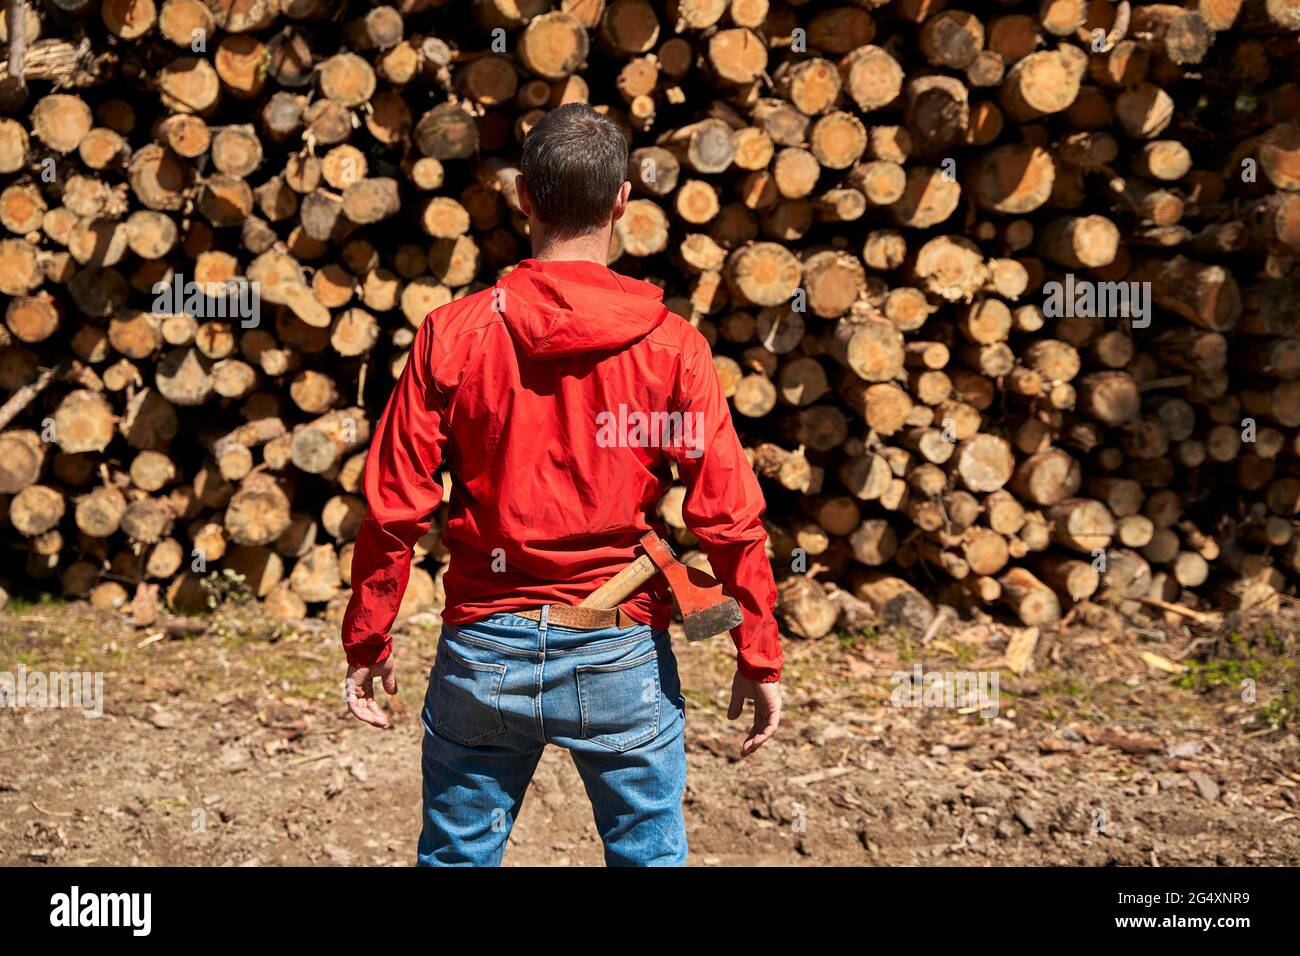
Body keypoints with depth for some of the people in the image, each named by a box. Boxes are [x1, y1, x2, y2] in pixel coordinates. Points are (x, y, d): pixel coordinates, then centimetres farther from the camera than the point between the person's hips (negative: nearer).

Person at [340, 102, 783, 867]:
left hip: (485, 654, 1)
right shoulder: (672, 346, -8)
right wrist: (760, 659, 2)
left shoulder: (452, 336, -7)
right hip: (622, 656, -1)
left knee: (457, 854, 16)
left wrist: (368, 645, 6)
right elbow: (730, 516, -8)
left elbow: (394, 509, -5)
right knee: (650, 852, 14)